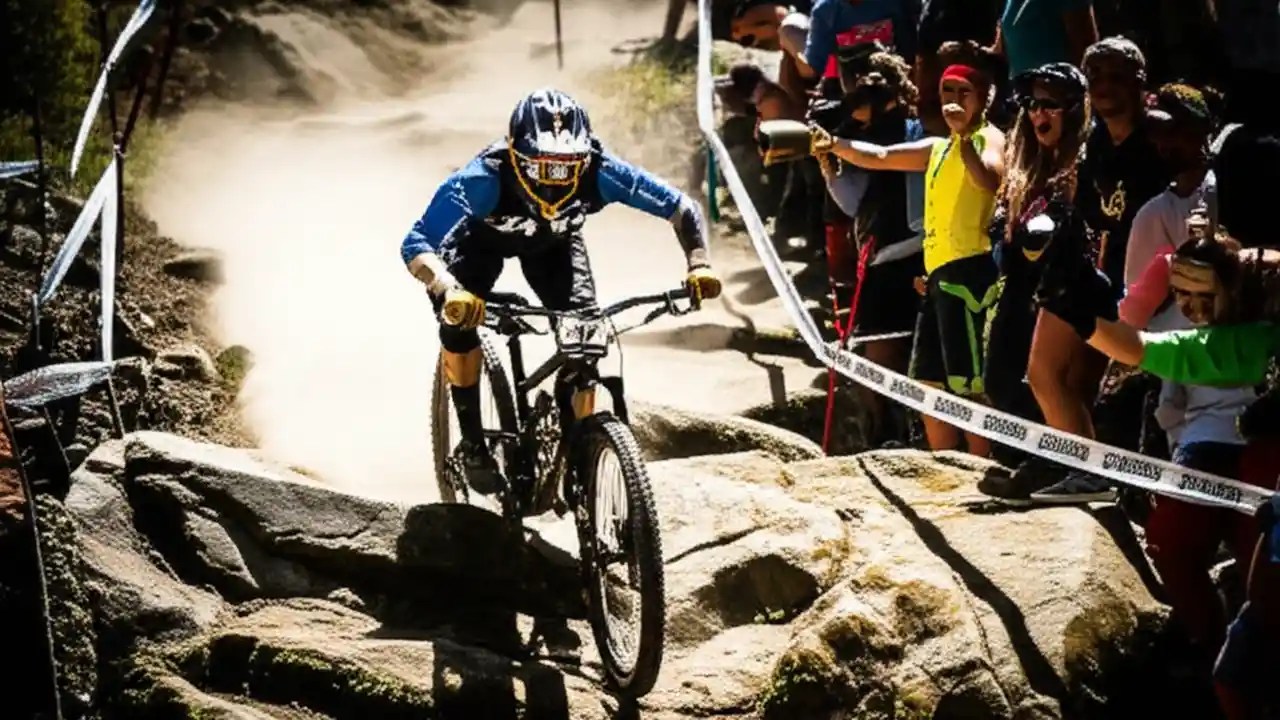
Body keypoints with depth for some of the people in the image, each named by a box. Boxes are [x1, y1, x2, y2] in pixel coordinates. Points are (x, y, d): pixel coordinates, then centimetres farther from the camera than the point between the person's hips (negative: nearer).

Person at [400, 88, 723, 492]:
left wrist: (699, 265, -43)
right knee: (460, 318, -26)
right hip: (483, 238, -2)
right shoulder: (486, 178, -44)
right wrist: (449, 291, -67)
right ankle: (472, 442, -8)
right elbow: (416, 245, -49)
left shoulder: (599, 172, -37)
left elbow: (681, 209, -26)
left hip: (553, 240, 2)